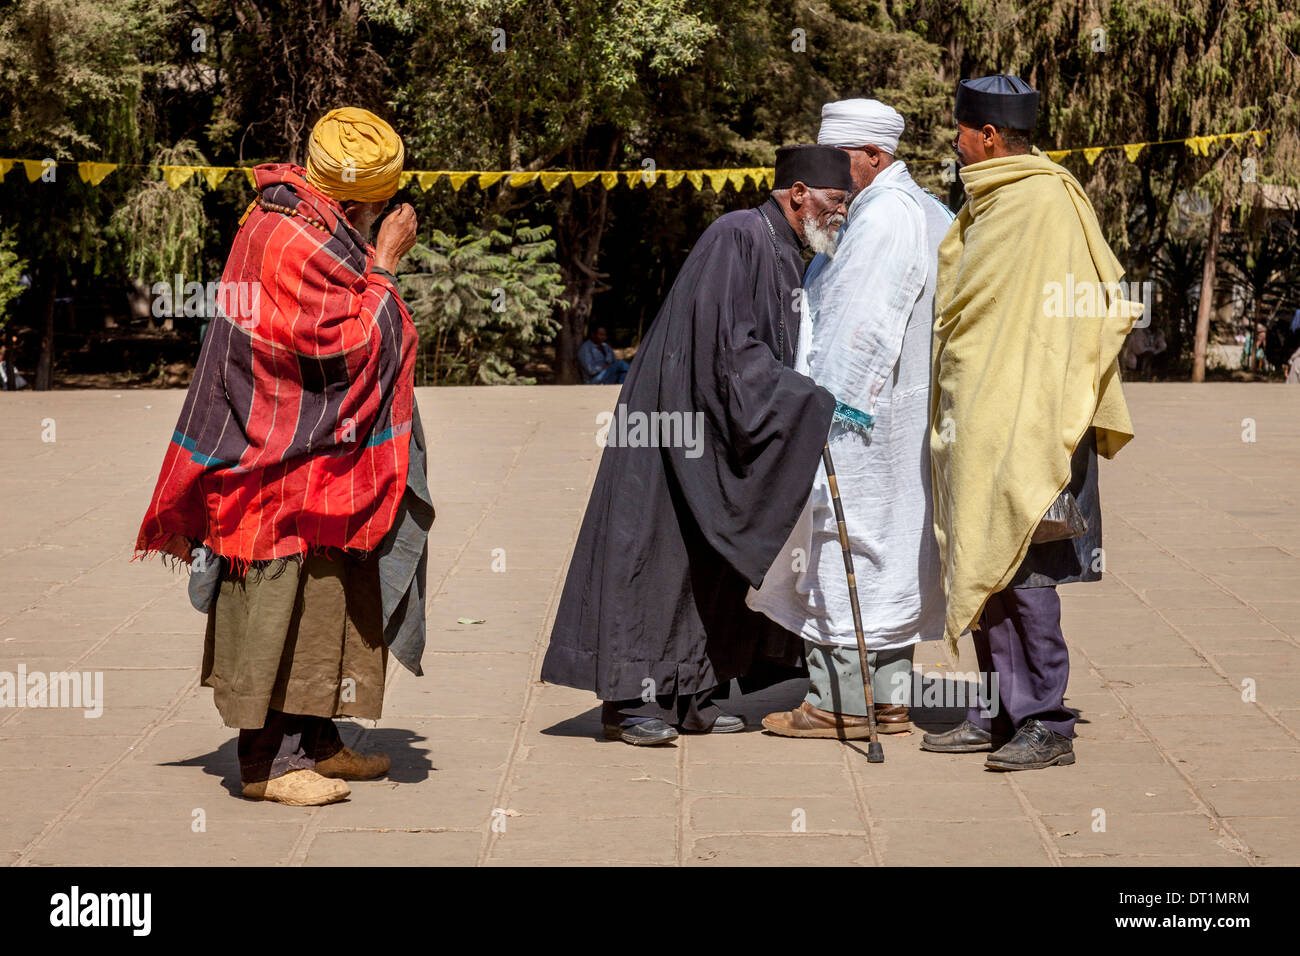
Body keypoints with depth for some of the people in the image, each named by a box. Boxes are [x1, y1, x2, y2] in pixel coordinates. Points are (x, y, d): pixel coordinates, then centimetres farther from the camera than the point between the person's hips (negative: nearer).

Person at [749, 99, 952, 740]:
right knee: (888, 550, 12)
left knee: (847, 546, -6)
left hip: (860, 419, -10)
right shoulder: (924, 212, 16)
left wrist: (825, 405, -19)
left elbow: (863, 325, -21)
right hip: (897, 411, 10)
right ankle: (888, 699, 16)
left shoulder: (884, 218, -16)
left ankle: (840, 703, -2)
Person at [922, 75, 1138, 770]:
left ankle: (1047, 724, -2)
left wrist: (1034, 426, -22)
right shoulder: (989, 205, 17)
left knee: (1021, 568, -7)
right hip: (976, 427, 9)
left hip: (1020, 423, -9)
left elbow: (1059, 321, -18)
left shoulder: (1045, 204, -13)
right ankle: (998, 714, 19)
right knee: (983, 567, 11)